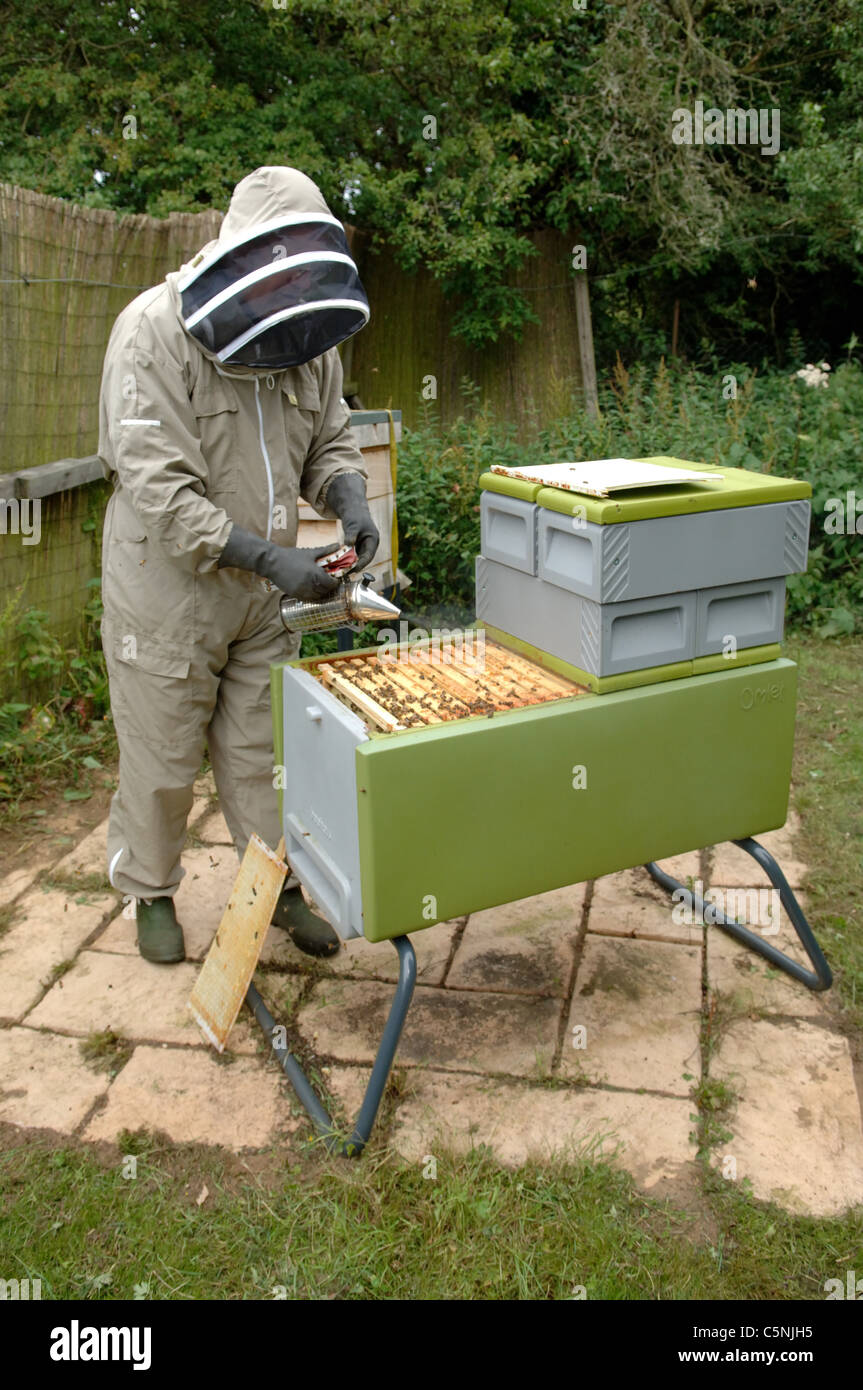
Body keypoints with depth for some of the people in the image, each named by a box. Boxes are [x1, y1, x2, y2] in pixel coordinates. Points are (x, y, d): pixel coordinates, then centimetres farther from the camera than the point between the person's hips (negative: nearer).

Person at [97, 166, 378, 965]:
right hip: (167, 585, -5)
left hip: (261, 593, 5)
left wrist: (352, 505, -14)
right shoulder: (156, 332, -20)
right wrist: (270, 558, -32)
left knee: (265, 748, 14)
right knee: (161, 756, 10)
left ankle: (280, 886, 31)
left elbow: (330, 445, 9)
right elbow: (159, 489, -26)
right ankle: (151, 891, 33)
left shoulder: (309, 342, -1)